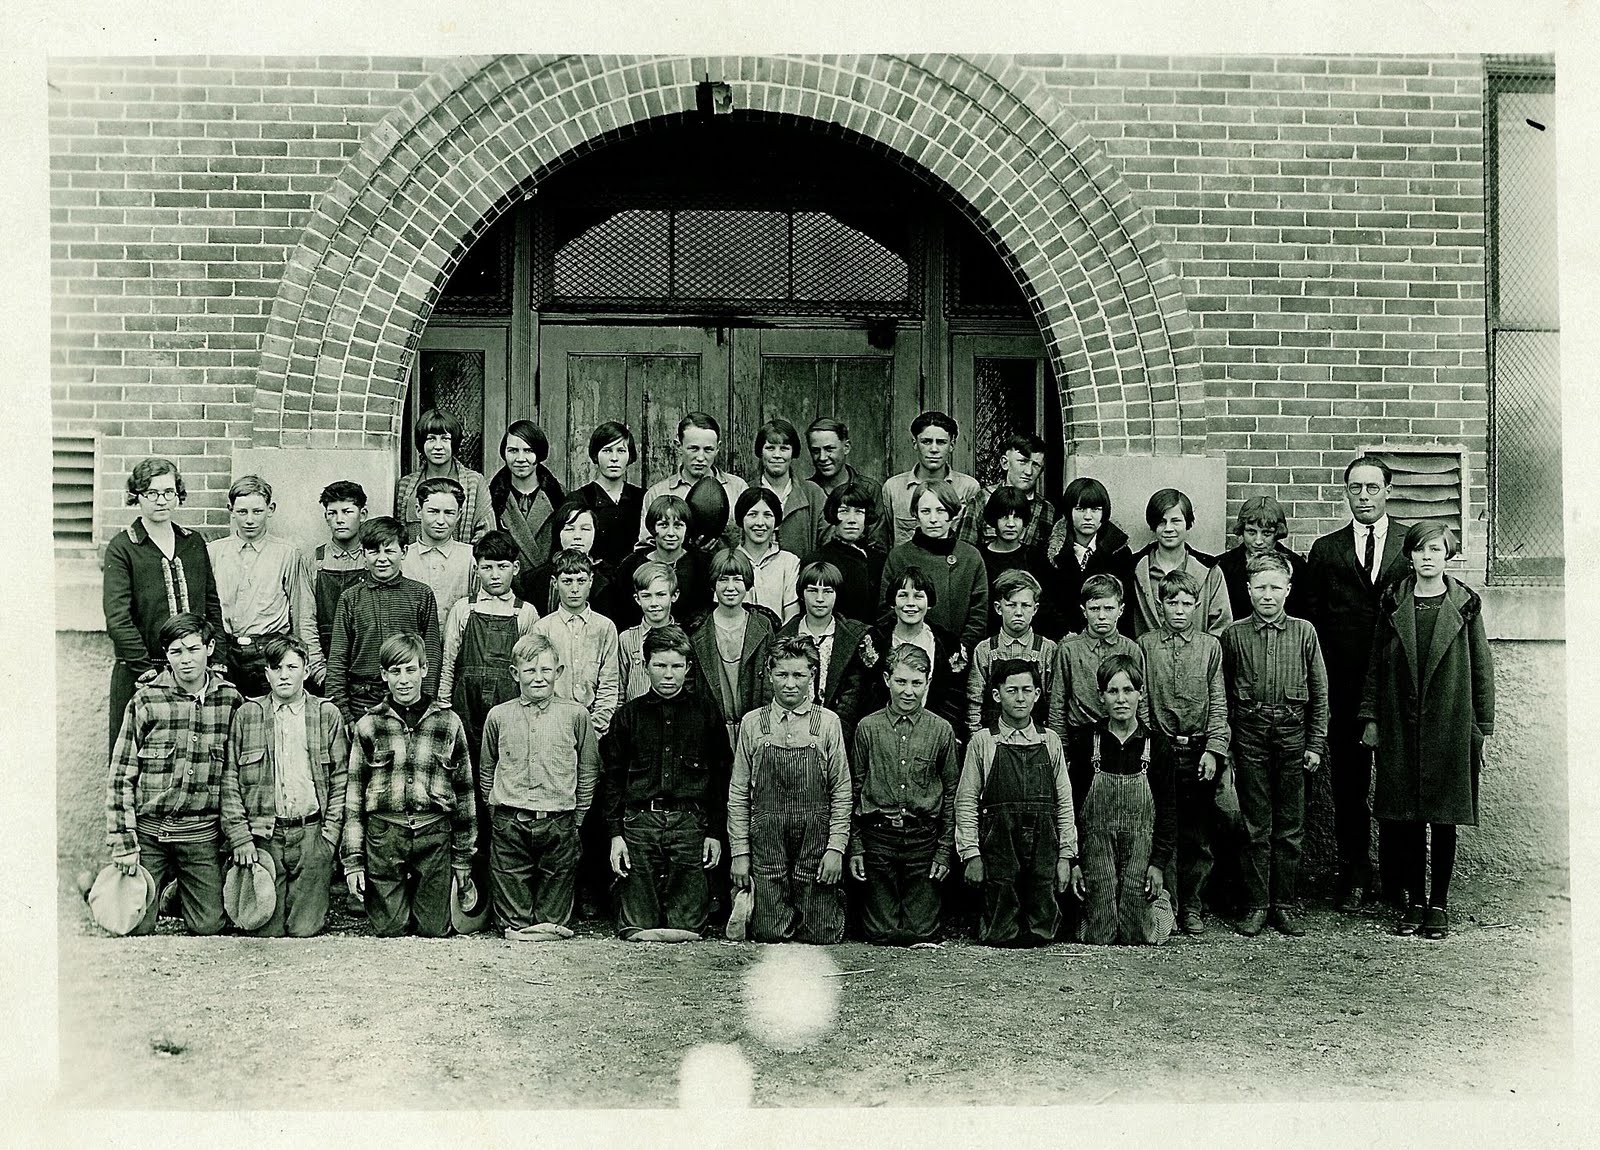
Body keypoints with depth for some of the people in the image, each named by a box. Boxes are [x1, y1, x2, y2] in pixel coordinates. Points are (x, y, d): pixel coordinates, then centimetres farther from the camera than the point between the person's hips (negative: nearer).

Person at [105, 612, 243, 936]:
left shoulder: (230, 700, 1)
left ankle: (183, 891, 33)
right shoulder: (145, 700, -4)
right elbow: (121, 777, -3)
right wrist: (123, 843, -8)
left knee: (208, 927, 1)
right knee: (135, 927, -2)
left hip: (202, 834, 1)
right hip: (148, 829, -1)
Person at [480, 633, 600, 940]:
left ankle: (551, 925, 23)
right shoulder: (498, 716, 5)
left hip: (559, 820, -1)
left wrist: (576, 819, 5)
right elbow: (486, 771, 15)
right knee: (510, 881, 6)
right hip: (509, 823, 1)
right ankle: (517, 926, 21)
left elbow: (588, 771, 7)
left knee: (557, 880, 7)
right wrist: (495, 812, 9)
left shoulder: (575, 715, 2)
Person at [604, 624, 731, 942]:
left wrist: (716, 832, 4)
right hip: (640, 819, 0)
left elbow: (722, 775, 10)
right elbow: (613, 777, 10)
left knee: (688, 930, -3)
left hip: (690, 821, 0)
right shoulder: (629, 714, 9)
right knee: (637, 931, -1)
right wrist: (615, 834, 2)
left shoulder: (706, 712, 9)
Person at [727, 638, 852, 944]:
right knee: (770, 936, 2)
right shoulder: (752, 723, 2)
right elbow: (738, 793, 4)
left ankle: (835, 901, 35)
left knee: (819, 937, 3)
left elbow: (842, 792, 1)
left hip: (816, 838, 0)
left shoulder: (828, 723, 1)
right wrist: (739, 852, 0)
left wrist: (836, 847, -6)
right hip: (766, 840, 0)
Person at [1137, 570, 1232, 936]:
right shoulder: (1145, 644, 5)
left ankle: (1192, 906, 15)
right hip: (1159, 750, -1)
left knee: (1198, 834, 4)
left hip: (1199, 750, 1)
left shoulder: (1210, 646, 6)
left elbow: (1218, 705, 4)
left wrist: (1214, 750, -5)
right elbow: (1137, 700, 6)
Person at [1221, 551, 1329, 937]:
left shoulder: (1304, 632, 4)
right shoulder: (1234, 635, 3)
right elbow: (1225, 693, 7)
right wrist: (1224, 744, 3)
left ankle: (1284, 905, 14)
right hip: (1250, 735, 0)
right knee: (1256, 826, 3)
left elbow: (1320, 692, 7)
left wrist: (1316, 744, 4)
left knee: (1289, 827, 6)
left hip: (1292, 733, 1)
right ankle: (1257, 905, 10)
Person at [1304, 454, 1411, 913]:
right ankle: (1353, 877, 16)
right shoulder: (1325, 550, 8)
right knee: (1348, 785, 6)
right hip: (1345, 685, 1)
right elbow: (1311, 619, 7)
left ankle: (1397, 877, 17)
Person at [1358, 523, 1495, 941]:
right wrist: (1370, 717, 3)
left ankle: (1439, 903, 15)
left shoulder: (1465, 605, 2)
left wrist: (1482, 727, 1)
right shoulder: (1393, 604, 6)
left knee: (1444, 819, 3)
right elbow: (1376, 663, 8)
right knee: (1405, 819, 3)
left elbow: (1481, 667, 3)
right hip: (1400, 726, 1)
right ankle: (1414, 901, 15)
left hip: (1450, 726, -1)